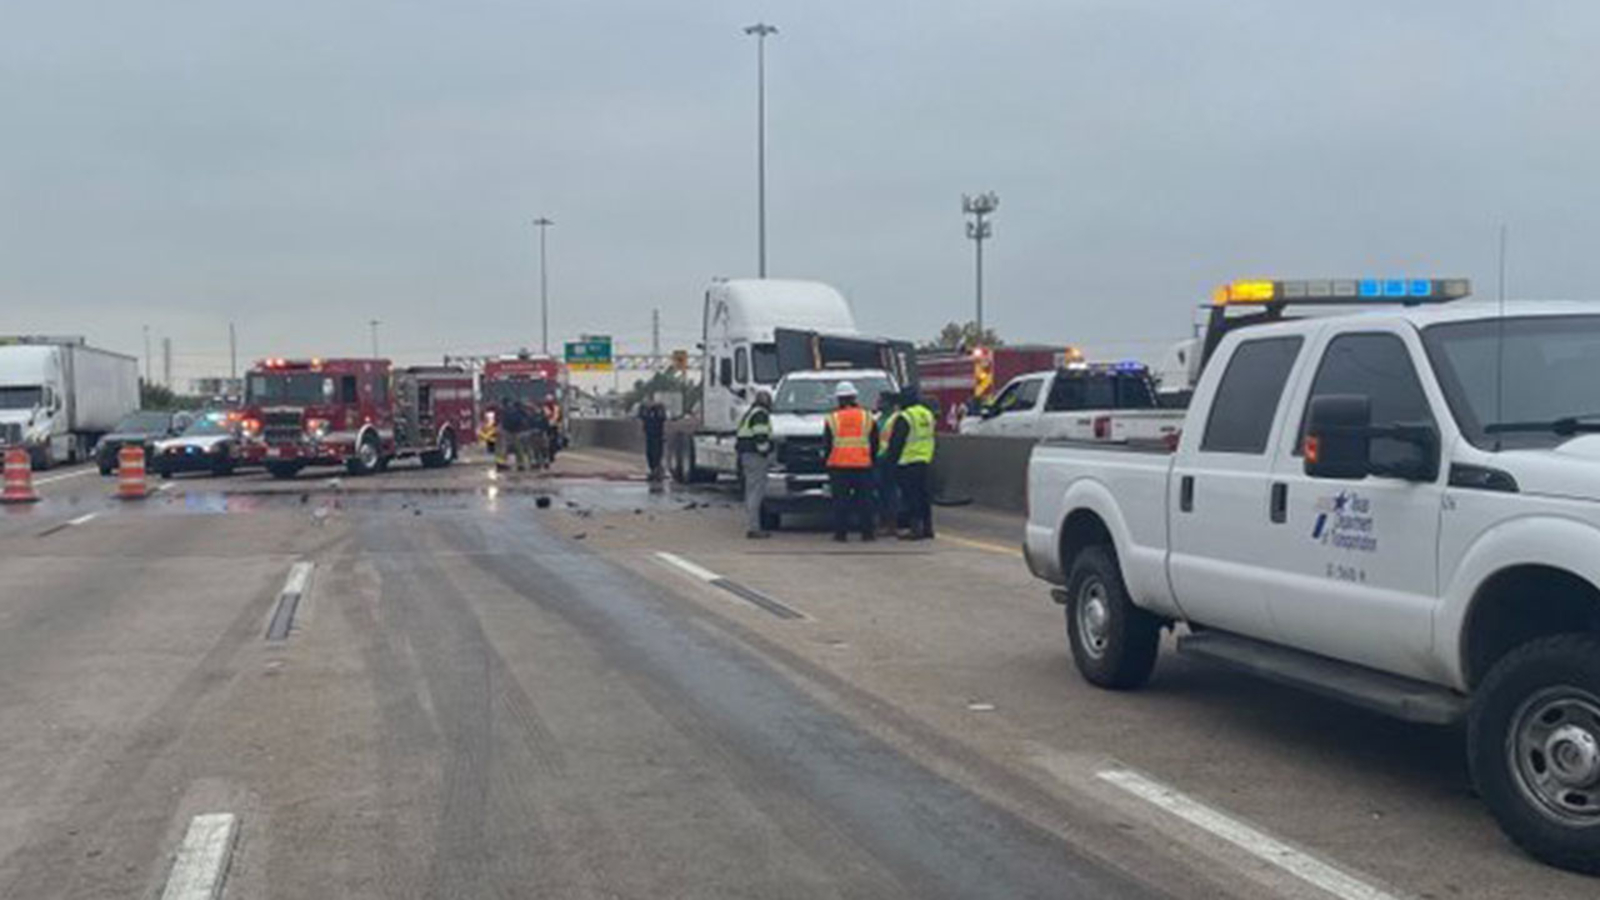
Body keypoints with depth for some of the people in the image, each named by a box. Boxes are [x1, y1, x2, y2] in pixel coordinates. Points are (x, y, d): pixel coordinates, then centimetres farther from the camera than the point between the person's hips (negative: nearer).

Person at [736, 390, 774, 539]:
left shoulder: (748, 414, 21)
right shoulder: (761, 415, -11)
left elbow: (737, 437, 24)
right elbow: (761, 437, -22)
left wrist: (740, 455, 25)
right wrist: (764, 451, -15)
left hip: (745, 454, 10)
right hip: (756, 457, -10)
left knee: (751, 491, 15)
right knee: (756, 491, -10)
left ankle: (750, 525, 19)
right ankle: (753, 528, -13)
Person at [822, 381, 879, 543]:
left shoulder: (832, 419, 0)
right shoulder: (867, 417, 5)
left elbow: (826, 445, 4)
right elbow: (875, 444, 8)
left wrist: (828, 459, 19)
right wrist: (871, 458, 21)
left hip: (838, 466, -1)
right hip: (863, 466, 1)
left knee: (840, 501, 3)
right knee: (865, 500, 6)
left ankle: (840, 532, 2)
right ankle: (867, 532, 5)